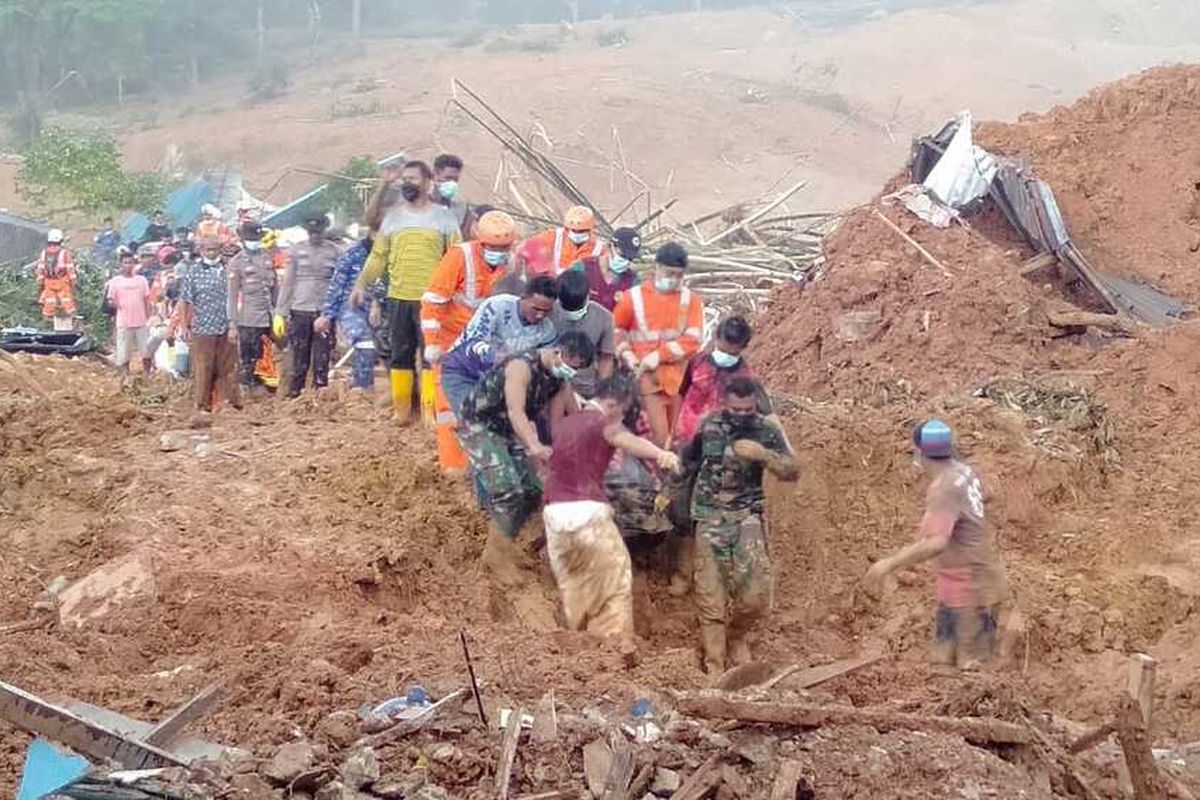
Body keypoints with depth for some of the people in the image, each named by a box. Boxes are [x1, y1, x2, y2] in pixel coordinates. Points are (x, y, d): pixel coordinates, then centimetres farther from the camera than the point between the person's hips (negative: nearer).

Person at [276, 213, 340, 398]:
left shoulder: (333, 251, 6)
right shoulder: (297, 251, 6)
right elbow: (287, 283, 8)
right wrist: (280, 313, 2)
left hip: (324, 312, 0)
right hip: (300, 311, 0)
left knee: (322, 361, -2)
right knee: (299, 362, 3)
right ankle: (294, 397, 8)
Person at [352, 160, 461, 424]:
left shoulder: (443, 215, 2)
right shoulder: (392, 216, 11)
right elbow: (378, 256, 12)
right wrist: (361, 285, 4)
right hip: (398, 298, 3)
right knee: (400, 355, 8)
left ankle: (430, 410, 0)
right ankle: (401, 410, 14)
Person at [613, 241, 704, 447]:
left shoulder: (691, 301, 3)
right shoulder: (634, 296, 0)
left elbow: (692, 339, -8)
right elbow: (616, 328, 11)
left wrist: (659, 355, -16)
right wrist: (626, 353, -6)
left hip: (680, 378, 2)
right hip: (649, 376, -2)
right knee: (659, 435, -9)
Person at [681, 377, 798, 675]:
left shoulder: (767, 430, -3)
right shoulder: (709, 425, 2)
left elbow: (792, 472, -10)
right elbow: (687, 460, 18)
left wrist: (762, 454, -24)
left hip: (748, 516, 0)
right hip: (710, 516, 0)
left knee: (755, 593, -9)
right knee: (711, 596, -4)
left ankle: (736, 637, 23)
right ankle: (714, 667, 4)